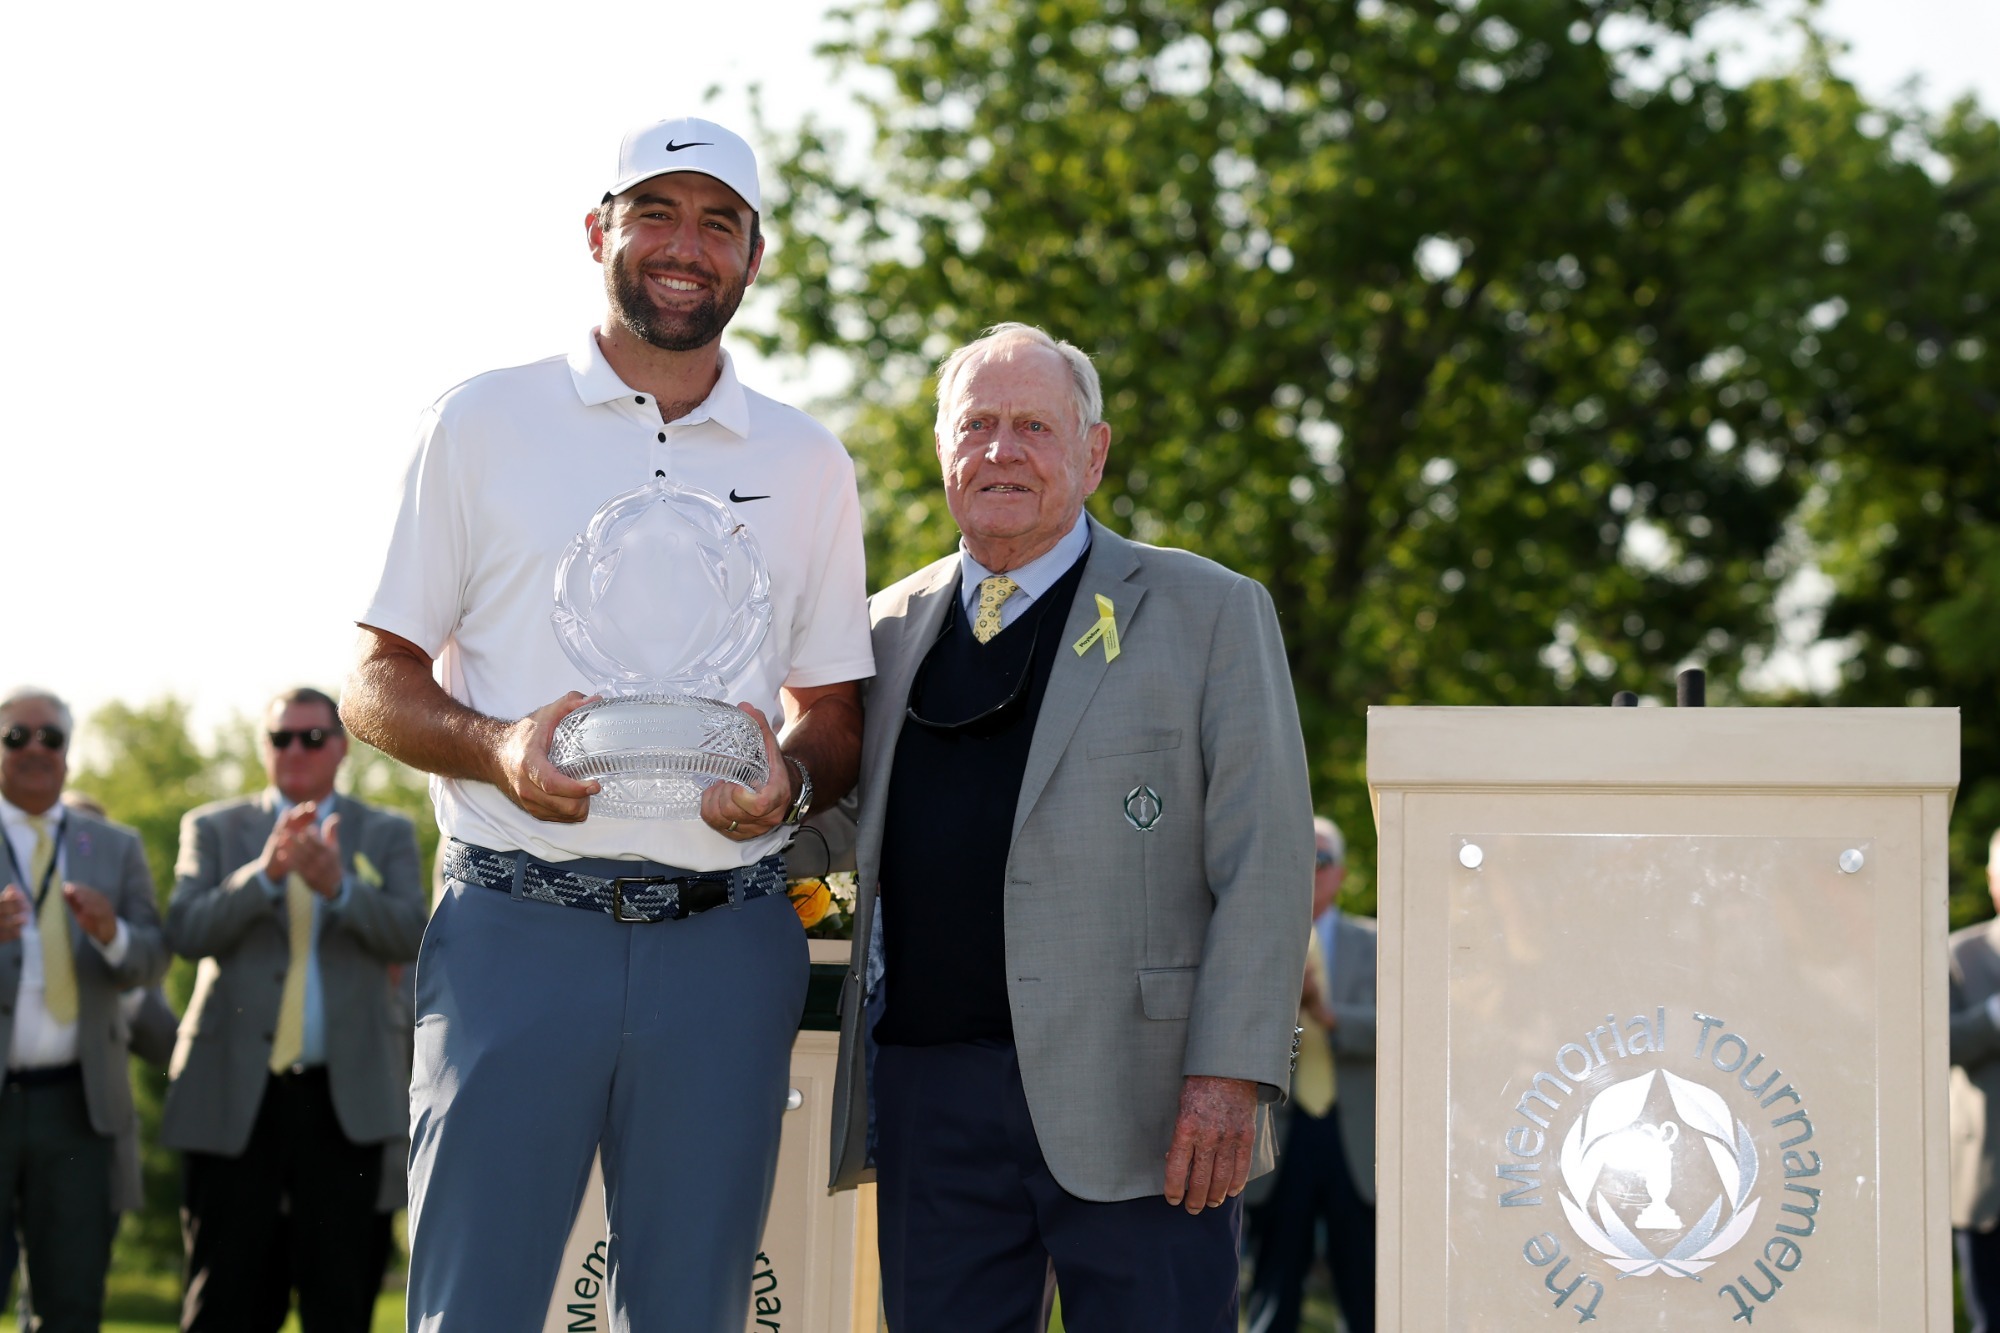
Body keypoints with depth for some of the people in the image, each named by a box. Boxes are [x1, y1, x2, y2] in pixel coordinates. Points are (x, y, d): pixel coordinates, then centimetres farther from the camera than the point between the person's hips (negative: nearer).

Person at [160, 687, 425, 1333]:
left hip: (345, 1095, 0)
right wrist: (265, 872, -20)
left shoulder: (387, 835, 13)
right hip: (236, 1091, 0)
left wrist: (337, 885, -22)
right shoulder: (212, 829, 12)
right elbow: (186, 932, -4)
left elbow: (409, 936, -4)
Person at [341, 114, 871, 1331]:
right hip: (517, 924, -2)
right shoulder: (484, 423, 7)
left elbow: (837, 715, 17)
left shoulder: (807, 463, 14)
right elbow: (376, 683, 7)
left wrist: (792, 779, -7)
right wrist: (500, 750, -14)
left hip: (726, 942, 2)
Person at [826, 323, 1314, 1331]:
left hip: (1132, 1098, -4)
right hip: (927, 1095, 4)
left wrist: (1228, 1077, -12)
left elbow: (1262, 864, -3)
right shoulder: (888, 628, 17)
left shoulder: (1209, 614, 5)